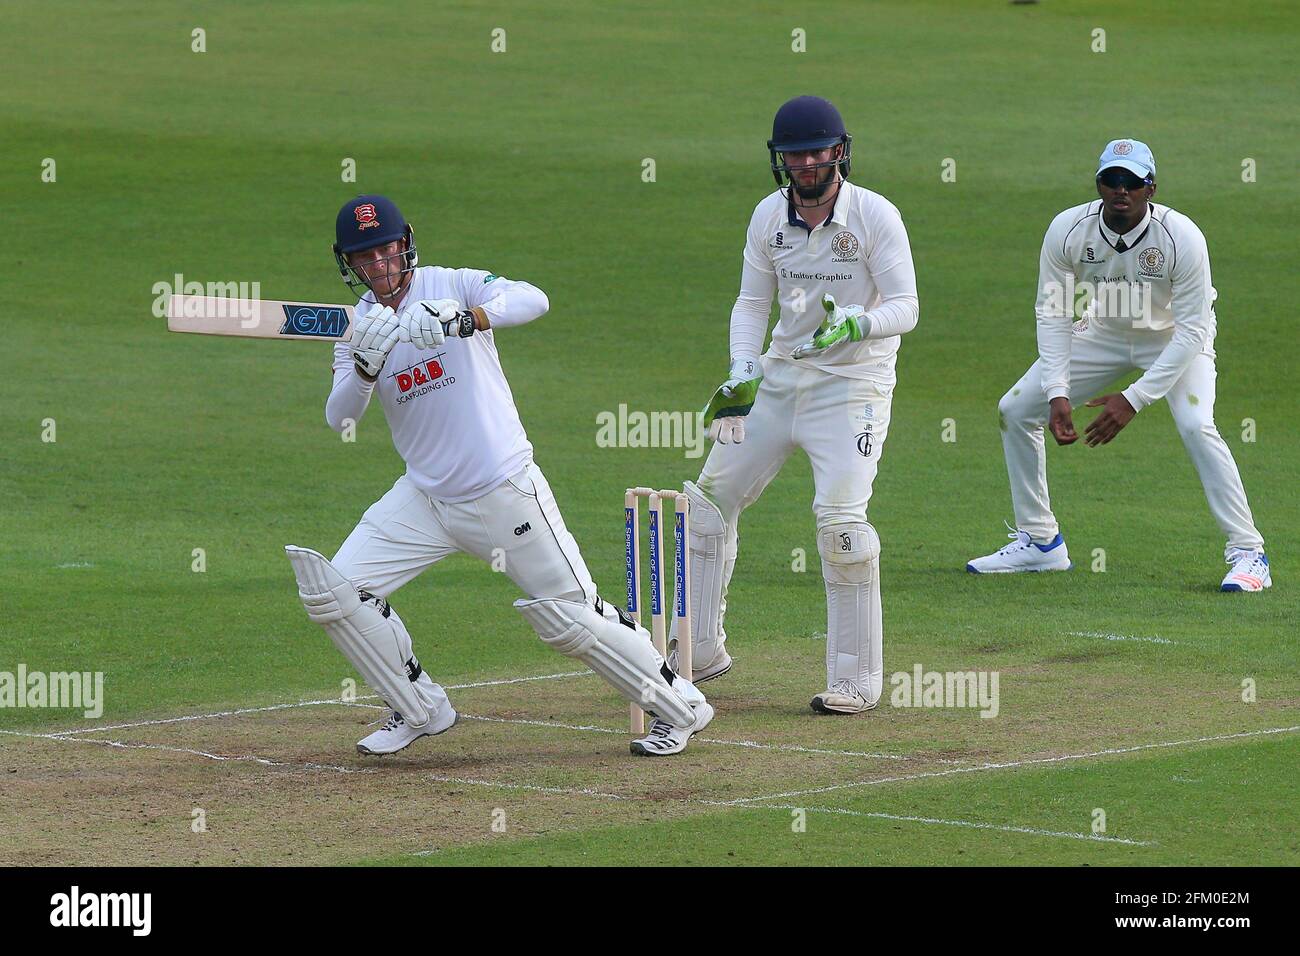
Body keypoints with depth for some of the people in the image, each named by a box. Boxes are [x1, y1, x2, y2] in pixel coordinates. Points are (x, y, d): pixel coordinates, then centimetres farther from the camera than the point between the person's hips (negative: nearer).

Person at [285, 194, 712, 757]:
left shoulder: (449, 286, -9)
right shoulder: (358, 325, 3)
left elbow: (534, 299, -27)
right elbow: (338, 417, -10)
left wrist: (463, 319, -43)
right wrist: (367, 365, -30)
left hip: (504, 493, -5)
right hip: (425, 498, 5)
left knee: (571, 620, -4)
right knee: (330, 589, -5)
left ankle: (680, 707, 15)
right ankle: (420, 711, 11)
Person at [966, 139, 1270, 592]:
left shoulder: (1182, 237, -32)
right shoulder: (1068, 230, -23)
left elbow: (1192, 331, -29)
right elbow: (1053, 313, -14)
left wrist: (1134, 400, -35)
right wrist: (1057, 394, -25)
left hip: (1175, 339, -4)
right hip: (1103, 333, 4)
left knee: (1196, 426, -30)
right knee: (1015, 410, -1)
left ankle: (1248, 554, -21)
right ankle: (1040, 542, 13)